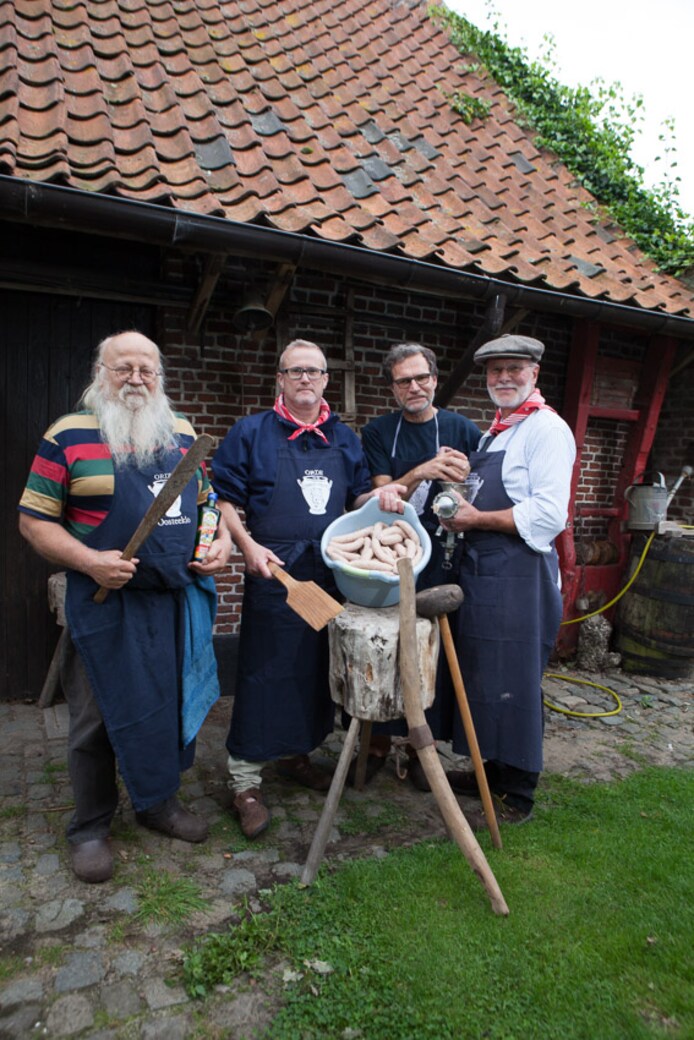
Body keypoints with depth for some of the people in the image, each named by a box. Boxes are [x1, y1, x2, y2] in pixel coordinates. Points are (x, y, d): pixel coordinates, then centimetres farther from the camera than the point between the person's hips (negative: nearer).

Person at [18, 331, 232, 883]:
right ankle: (91, 828, 29)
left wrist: (222, 540, 0)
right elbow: (34, 520, -5)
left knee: (174, 703, 15)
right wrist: (90, 561, -19)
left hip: (181, 601, 5)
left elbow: (205, 500, 19)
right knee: (100, 717, 7)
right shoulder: (70, 435, -6)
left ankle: (160, 800, 38)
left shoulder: (183, 433, 10)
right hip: (107, 604, -4)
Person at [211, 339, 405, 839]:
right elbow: (223, 498, -2)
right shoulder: (251, 433, -1)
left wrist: (378, 495, -4)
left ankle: (296, 754, 35)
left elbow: (355, 497, 18)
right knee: (264, 674, -1)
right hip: (273, 574, -5)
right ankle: (246, 780, 13)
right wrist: (248, 546, -16)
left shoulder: (344, 438, 13)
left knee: (318, 670, 15)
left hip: (332, 576, 5)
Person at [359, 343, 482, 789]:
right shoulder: (378, 432, 4)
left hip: (443, 557, 0)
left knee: (435, 650, 5)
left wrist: (463, 479, -18)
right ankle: (378, 741, 24)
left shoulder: (464, 430, 3)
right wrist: (421, 472, -22)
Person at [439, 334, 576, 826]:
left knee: (514, 684, 1)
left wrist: (477, 519, -15)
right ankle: (495, 771, 35)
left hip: (520, 576, -9)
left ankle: (517, 798, 17)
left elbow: (549, 515, -20)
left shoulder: (547, 429, -11)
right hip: (481, 572, 9)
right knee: (484, 676, 17)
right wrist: (457, 507, 5)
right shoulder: (492, 434, 17)